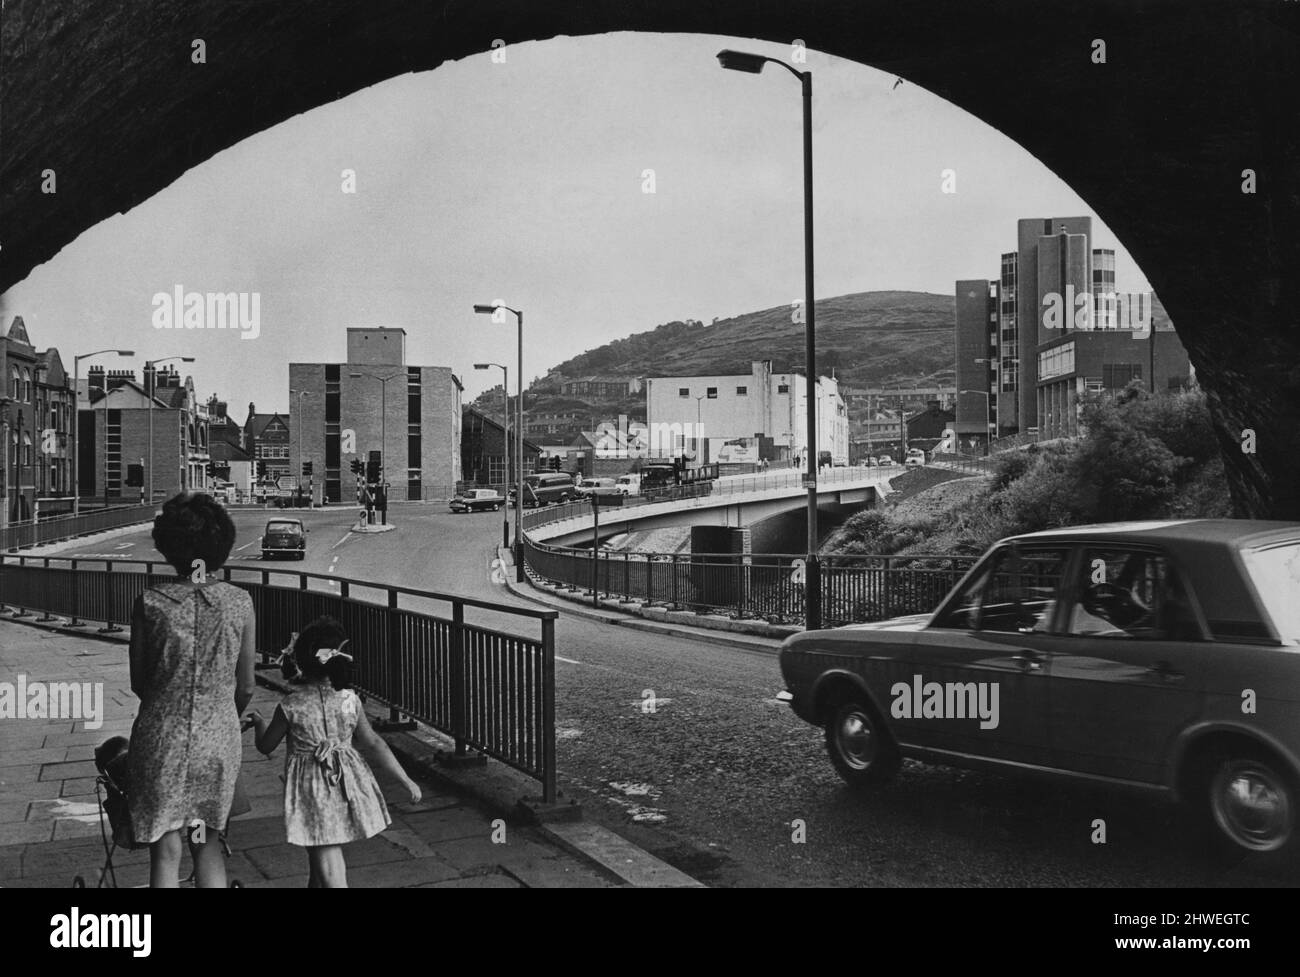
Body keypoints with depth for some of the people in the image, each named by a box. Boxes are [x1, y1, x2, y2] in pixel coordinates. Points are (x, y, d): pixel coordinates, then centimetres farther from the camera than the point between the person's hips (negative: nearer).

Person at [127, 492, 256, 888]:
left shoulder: (149, 603, -10)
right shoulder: (240, 603, -7)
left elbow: (138, 683, 0)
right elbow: (245, 687, 1)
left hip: (161, 737, -1)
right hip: (220, 737, 1)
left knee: (166, 851, 11)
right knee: (208, 844, 19)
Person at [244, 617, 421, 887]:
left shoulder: (290, 705, -11)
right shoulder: (350, 700, -5)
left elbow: (266, 746, 1)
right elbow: (374, 744, -2)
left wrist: (258, 721, 22)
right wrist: (406, 780, 5)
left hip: (311, 789, -4)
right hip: (346, 783, 4)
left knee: (327, 863, -5)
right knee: (325, 852, 25)